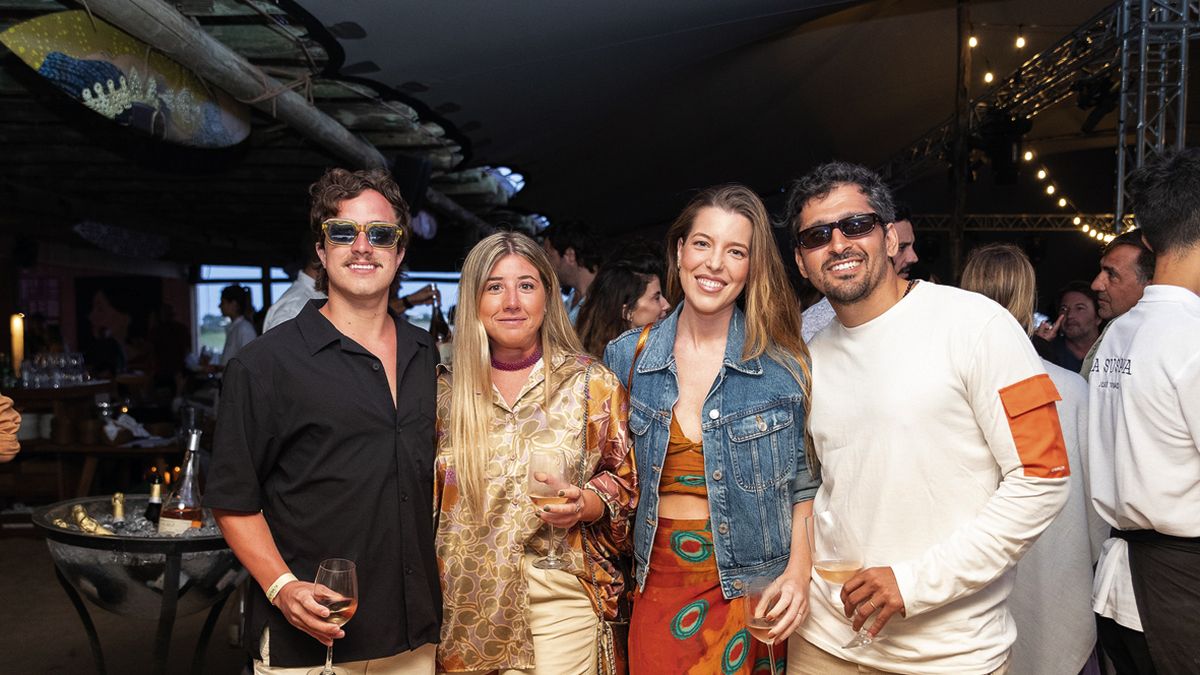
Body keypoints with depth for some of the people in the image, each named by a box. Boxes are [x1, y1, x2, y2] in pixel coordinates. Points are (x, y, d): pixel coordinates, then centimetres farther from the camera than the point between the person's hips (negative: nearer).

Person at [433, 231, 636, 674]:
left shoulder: (594, 384, -3)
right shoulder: (447, 389, 2)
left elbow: (624, 479, 5)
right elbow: (427, 492, 11)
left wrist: (584, 505, -15)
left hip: (558, 594, -1)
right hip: (465, 600, 2)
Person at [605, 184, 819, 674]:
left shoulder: (785, 363, -7)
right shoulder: (626, 356, -1)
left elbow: (804, 482, 1)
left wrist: (798, 571, -10)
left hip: (748, 590, -1)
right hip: (658, 585, 2)